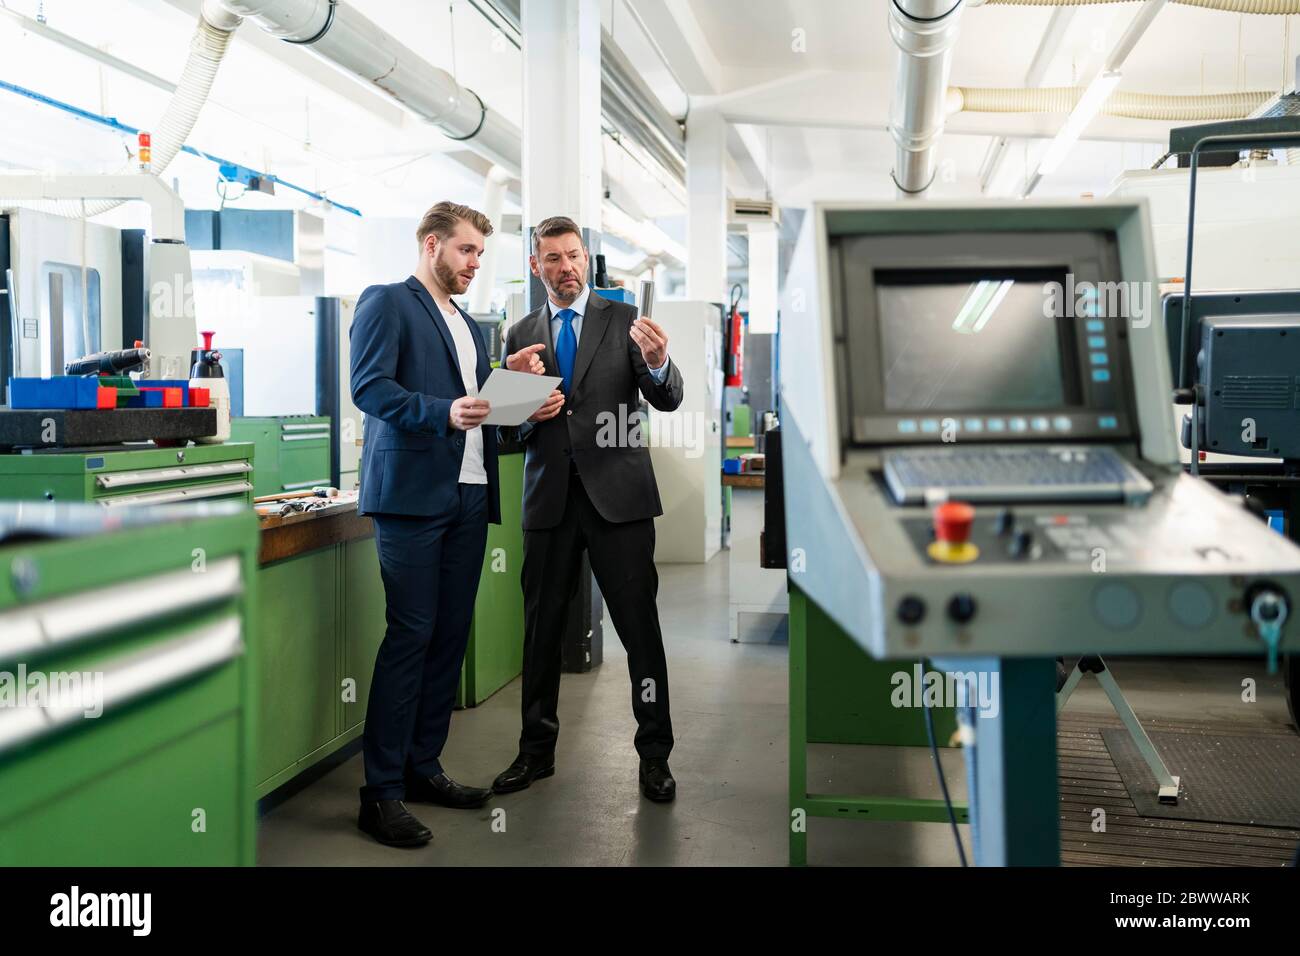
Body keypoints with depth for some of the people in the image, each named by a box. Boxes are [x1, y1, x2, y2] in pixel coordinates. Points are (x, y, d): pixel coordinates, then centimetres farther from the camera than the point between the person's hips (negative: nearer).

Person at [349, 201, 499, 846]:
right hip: (413, 491, -8)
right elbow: (369, 387, -12)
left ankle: (422, 767, 20)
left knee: (450, 634, 9)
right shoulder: (386, 303, 0)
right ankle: (380, 792, -1)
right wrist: (444, 412, -24)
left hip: (468, 495, 8)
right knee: (410, 634, -8)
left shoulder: (469, 325, 24)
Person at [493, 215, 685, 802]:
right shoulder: (521, 335, 12)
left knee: (640, 625, -2)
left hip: (617, 492, -2)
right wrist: (528, 411, -11)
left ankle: (655, 754, 10)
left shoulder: (623, 319, 5)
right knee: (541, 627, 9)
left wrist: (657, 362, -25)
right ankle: (536, 750, 24)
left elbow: (668, 401, -4)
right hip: (549, 496, 3)